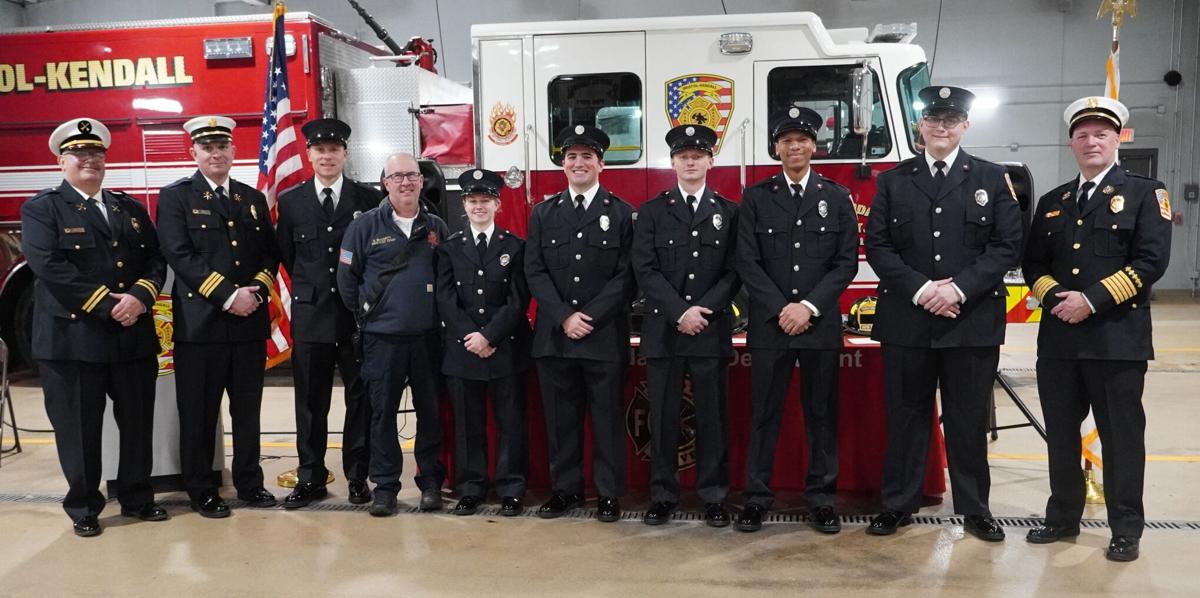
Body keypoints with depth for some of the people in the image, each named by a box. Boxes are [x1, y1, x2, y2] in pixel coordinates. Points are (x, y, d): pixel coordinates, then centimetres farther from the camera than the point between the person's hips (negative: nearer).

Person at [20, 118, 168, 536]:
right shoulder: (41, 209, 0)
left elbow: (155, 259, 8)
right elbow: (49, 267, -13)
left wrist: (139, 296, -12)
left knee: (138, 423, 11)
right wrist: (106, 304, -17)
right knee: (78, 429, 5)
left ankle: (137, 498, 26)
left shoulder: (131, 208, 15)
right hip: (72, 338, -4)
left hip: (134, 336, 4)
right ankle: (83, 507, 20)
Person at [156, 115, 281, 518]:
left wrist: (256, 291, -9)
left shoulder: (254, 199, 14)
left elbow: (270, 254, 11)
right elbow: (180, 257, -11)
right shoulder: (175, 197, 0)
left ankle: (249, 482, 24)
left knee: (248, 409, 12)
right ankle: (201, 491, 16)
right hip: (199, 323, -4)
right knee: (198, 413, 4)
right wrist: (228, 295, -17)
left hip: (250, 322, 4)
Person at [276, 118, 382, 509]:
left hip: (358, 315, -1)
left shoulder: (369, 199, 1)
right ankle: (310, 479, 17)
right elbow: (286, 255, 14)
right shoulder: (291, 201, 5)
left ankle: (358, 477, 16)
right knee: (310, 403, 7)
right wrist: (310, 287, 10)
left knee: (360, 400, 6)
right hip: (310, 315, 1)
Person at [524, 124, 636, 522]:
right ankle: (565, 489, 21)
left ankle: (609, 493, 15)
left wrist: (590, 318, -12)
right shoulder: (543, 213, 10)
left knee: (607, 417, 4)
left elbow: (626, 276, -3)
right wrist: (564, 317, -9)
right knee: (560, 417, 8)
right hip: (553, 336, 3)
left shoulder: (621, 213, 3)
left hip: (605, 336, -2)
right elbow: (534, 272, 3)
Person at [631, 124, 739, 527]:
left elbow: (734, 272, 2)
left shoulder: (728, 212, 8)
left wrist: (703, 311, -12)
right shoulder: (652, 212, 7)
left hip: (712, 332, 0)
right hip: (663, 331, 0)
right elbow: (645, 270, -3)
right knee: (663, 417, 5)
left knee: (712, 416, 4)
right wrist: (680, 312, -13)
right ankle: (663, 497, 15)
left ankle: (714, 497, 14)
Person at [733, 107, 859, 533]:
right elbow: (747, 262, -1)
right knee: (764, 414, 3)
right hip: (769, 324, 0)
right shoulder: (756, 198, 6)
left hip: (822, 324, 1)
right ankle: (757, 497, 11)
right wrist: (781, 309, -11)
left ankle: (821, 498, 17)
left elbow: (847, 262, 1)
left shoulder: (837, 197, 8)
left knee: (821, 413, 7)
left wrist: (809, 306, -11)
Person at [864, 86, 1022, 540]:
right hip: (906, 320, 1)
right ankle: (898, 504, 18)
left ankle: (974, 509, 20)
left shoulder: (992, 179, 6)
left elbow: (1006, 245, -1)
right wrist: (920, 289, -12)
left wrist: (959, 288, -14)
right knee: (906, 414, 7)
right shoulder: (894, 180, 8)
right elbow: (878, 246, 1)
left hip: (973, 320, 0)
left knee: (969, 418, 7)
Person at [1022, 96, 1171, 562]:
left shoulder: (1145, 193, 2)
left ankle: (1126, 529, 15)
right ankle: (1063, 517, 24)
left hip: (1117, 338, -4)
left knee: (1121, 436, 3)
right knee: (1061, 433, 11)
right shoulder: (1052, 202, 15)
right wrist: (1056, 297, -9)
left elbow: (1151, 261, -9)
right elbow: (1033, 263, 11)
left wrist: (1091, 300, -15)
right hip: (1058, 338, 4)